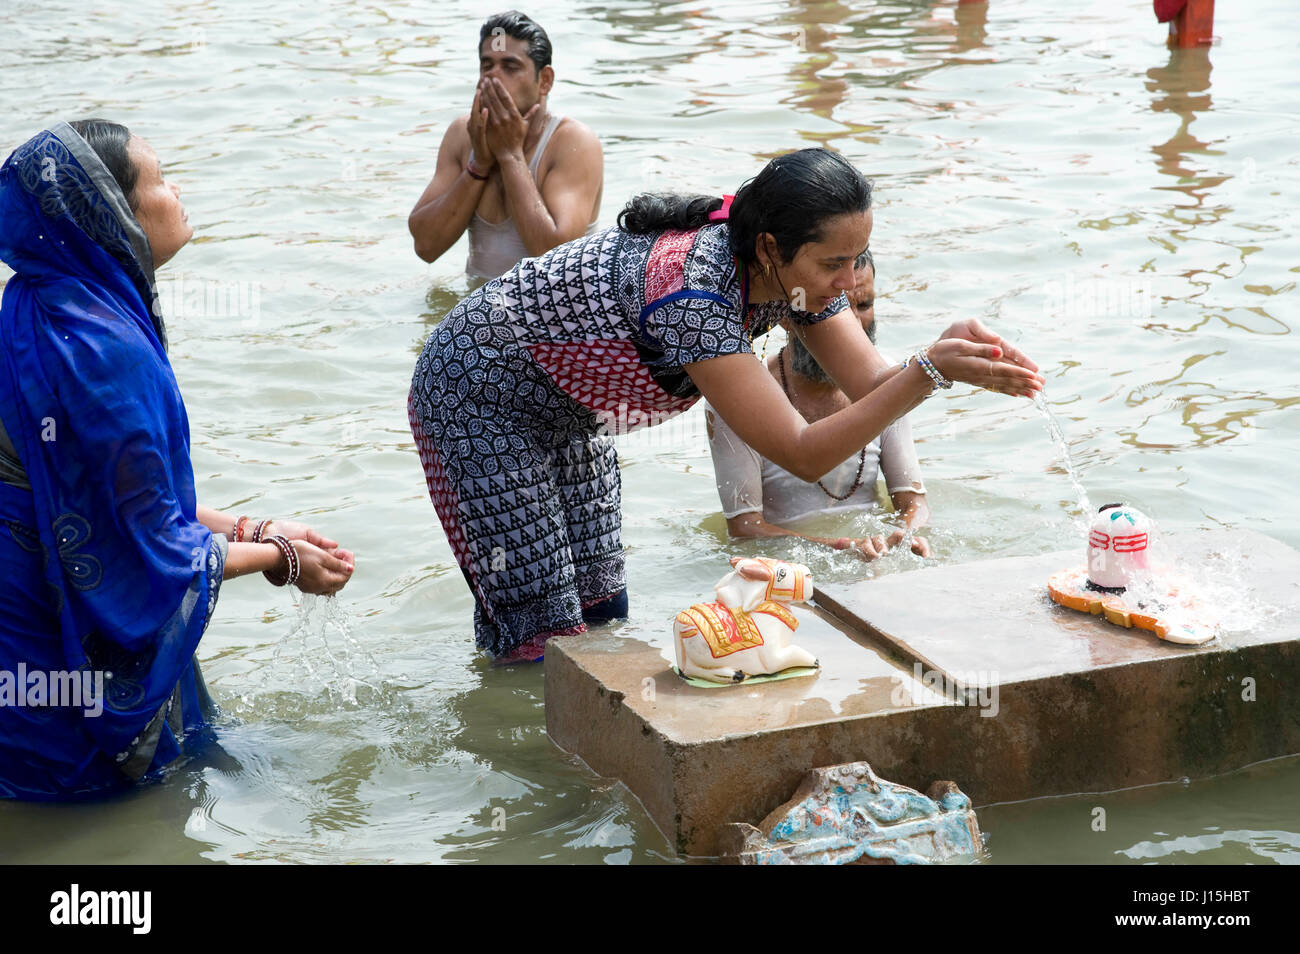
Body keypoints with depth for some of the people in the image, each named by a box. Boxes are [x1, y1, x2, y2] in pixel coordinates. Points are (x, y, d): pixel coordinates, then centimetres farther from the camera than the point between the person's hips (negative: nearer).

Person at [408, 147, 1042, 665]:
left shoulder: (797, 270, -14)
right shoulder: (693, 290, -40)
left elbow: (872, 382, -12)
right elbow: (804, 456, -40)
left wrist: (956, 356, -31)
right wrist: (930, 370, -45)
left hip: (565, 405, 8)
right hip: (477, 392, -8)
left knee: (599, 614, 9)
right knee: (543, 636, -7)